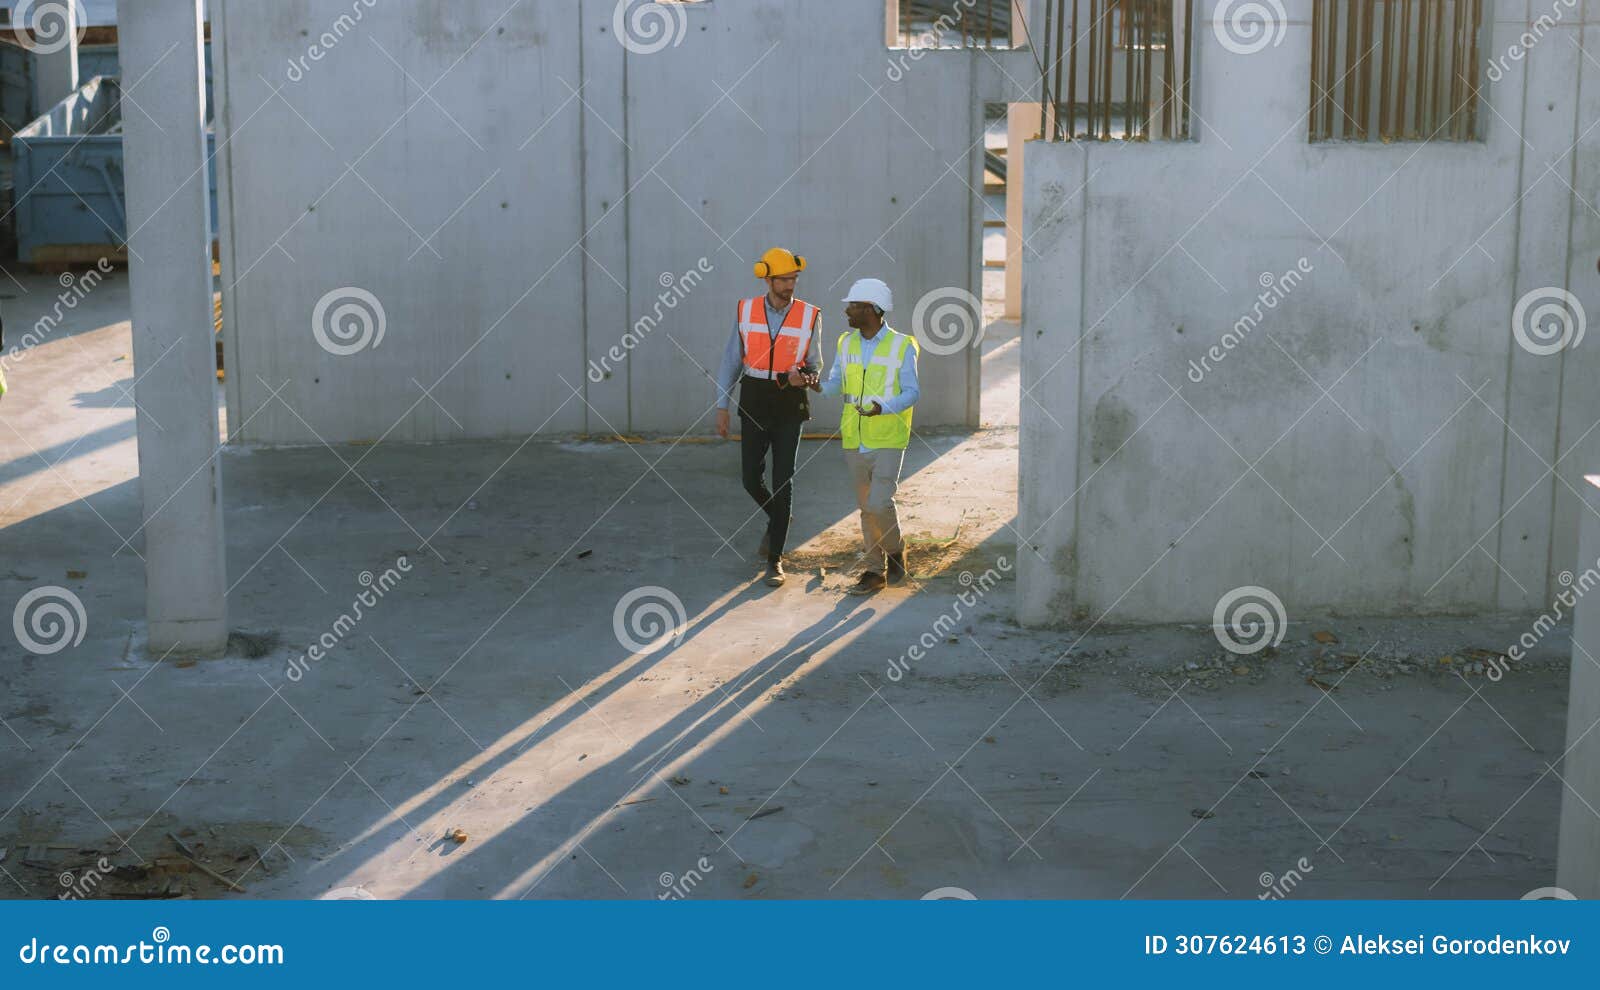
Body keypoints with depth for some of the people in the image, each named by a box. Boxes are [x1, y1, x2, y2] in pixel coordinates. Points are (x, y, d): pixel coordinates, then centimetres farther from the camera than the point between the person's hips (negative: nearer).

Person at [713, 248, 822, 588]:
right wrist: (722, 407, 3)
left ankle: (775, 559, 3)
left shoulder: (809, 316, -5)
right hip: (753, 405, 2)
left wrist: (805, 377, -18)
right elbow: (731, 360, 5)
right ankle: (778, 517, 38)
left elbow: (814, 363, 6)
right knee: (752, 479, 4)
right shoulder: (746, 311, -1)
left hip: (790, 406, -2)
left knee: (783, 482, -4)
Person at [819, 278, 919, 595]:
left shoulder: (901, 346, -7)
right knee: (866, 507, 9)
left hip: (888, 441, -5)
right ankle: (875, 571, 18)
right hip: (855, 440, 5)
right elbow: (835, 384, 8)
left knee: (880, 503, -15)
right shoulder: (846, 344, 6)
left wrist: (883, 409, -25)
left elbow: (912, 392, -8)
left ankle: (895, 549, 13)